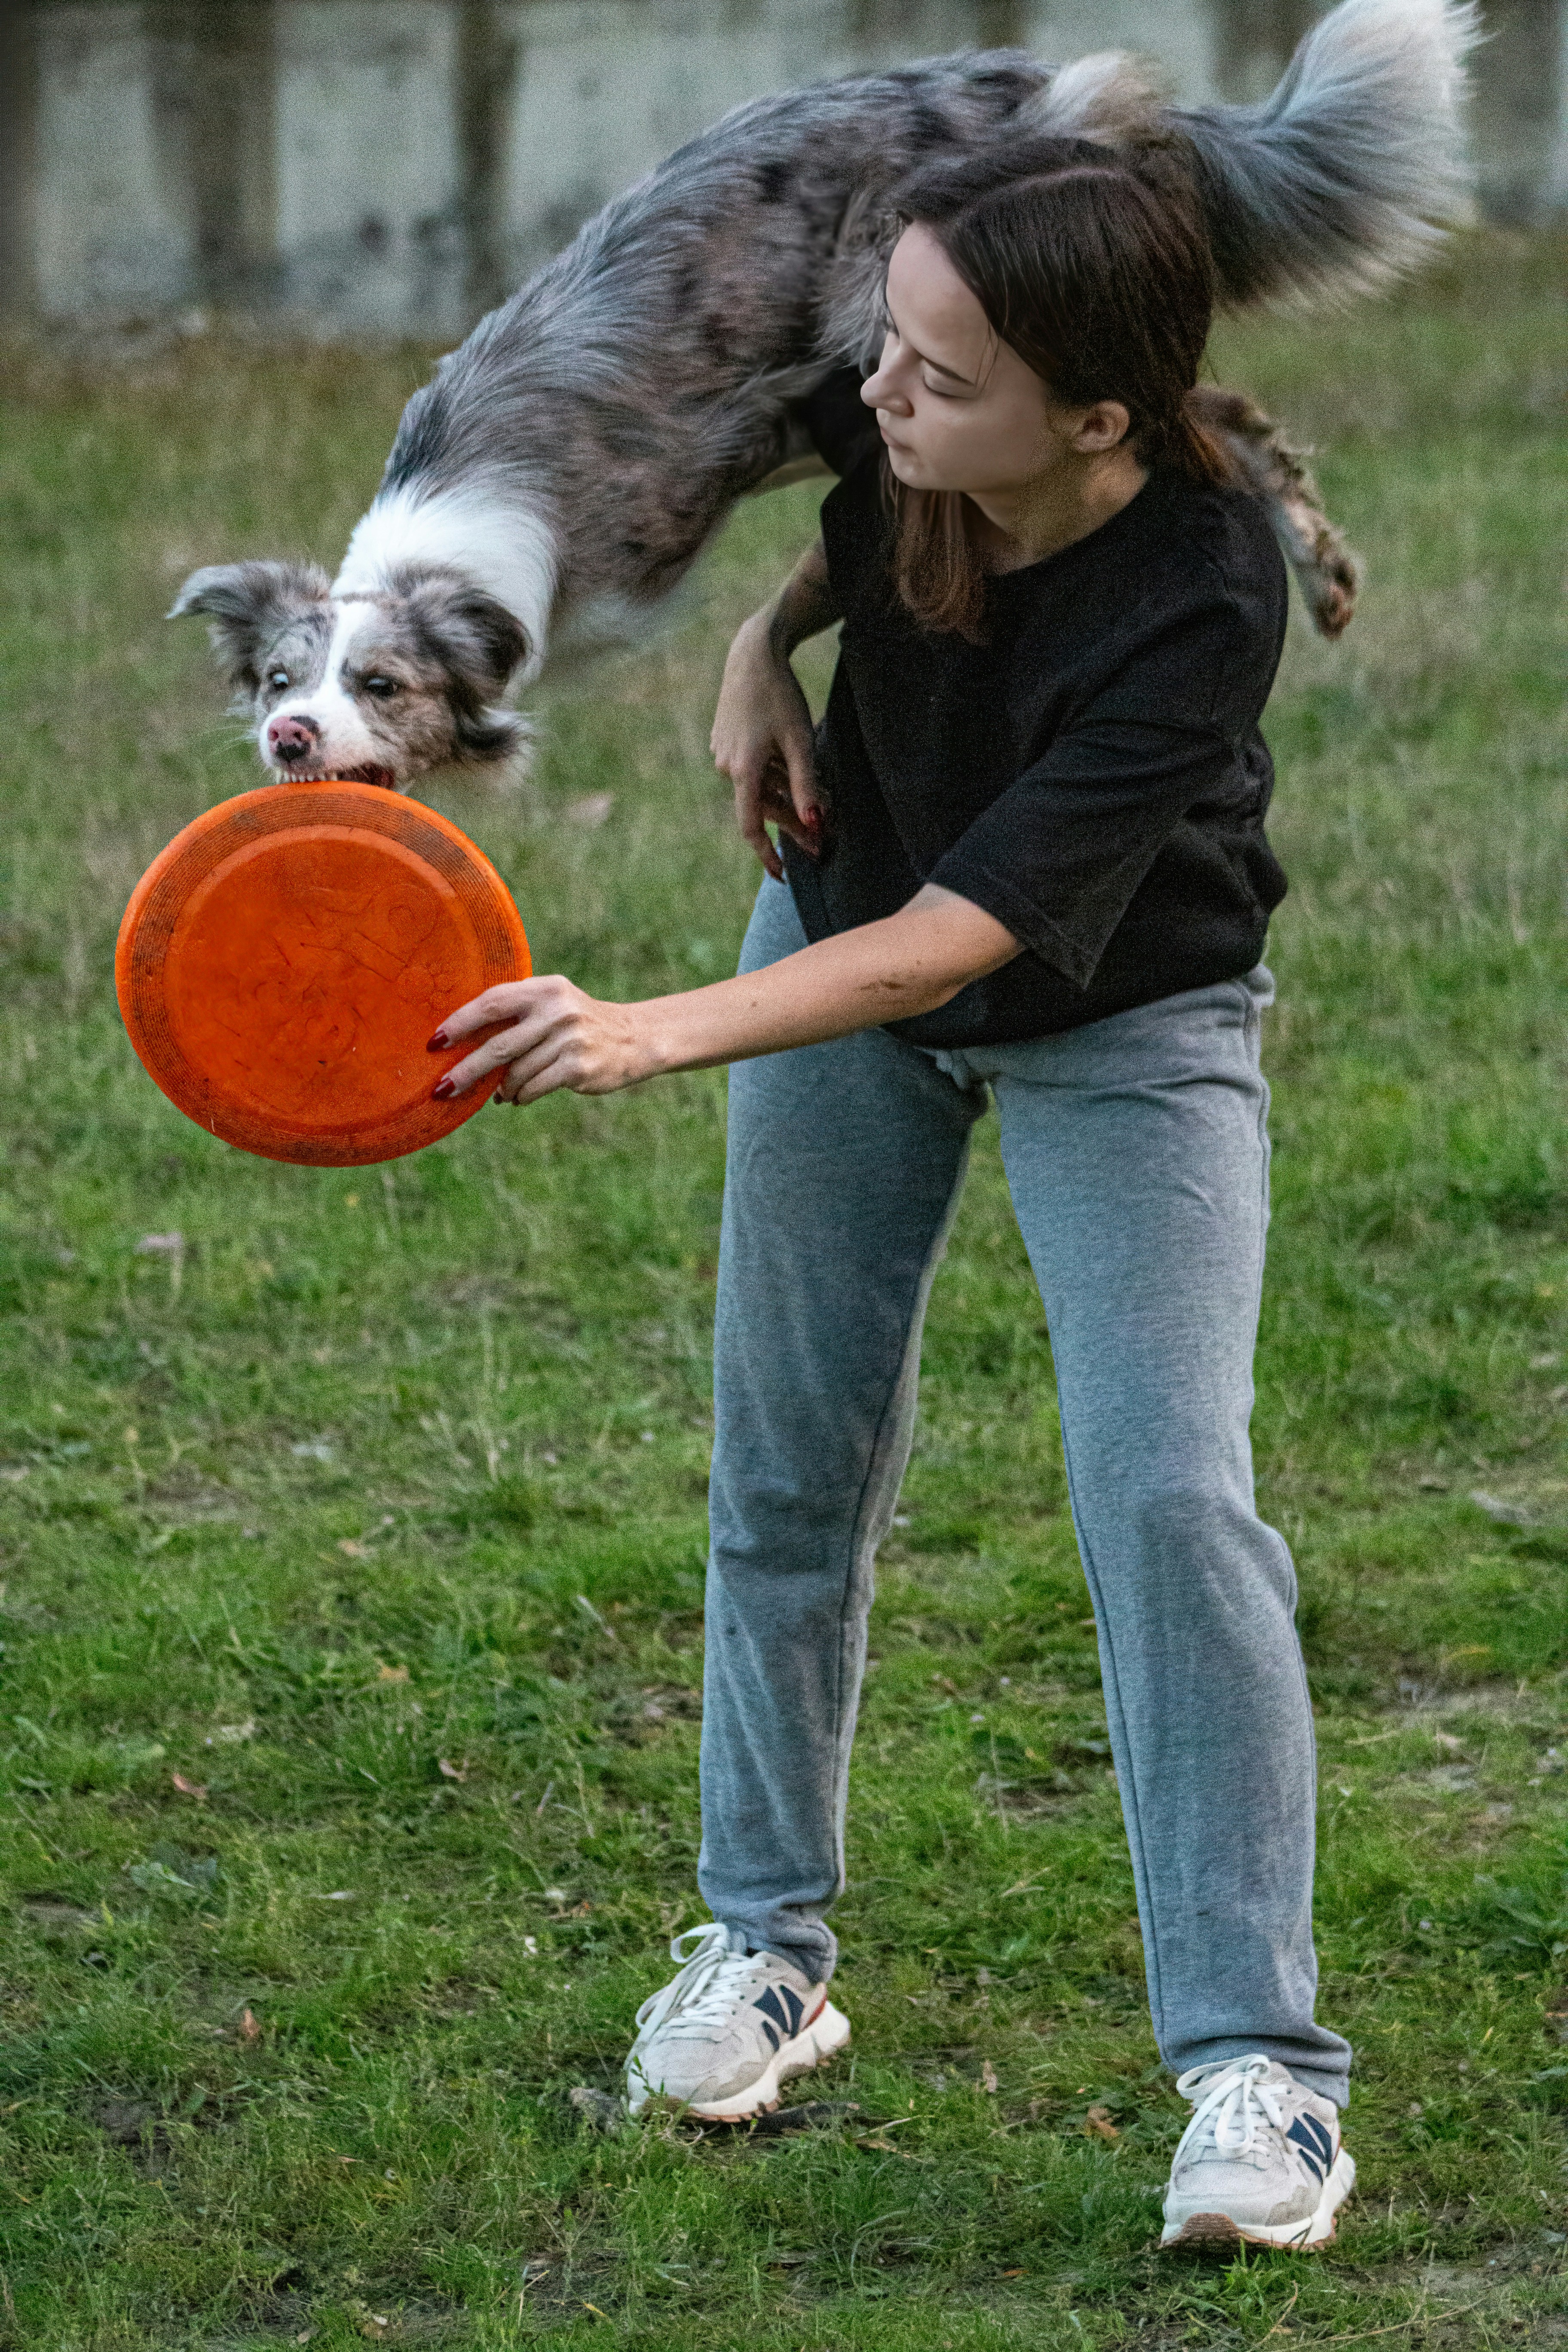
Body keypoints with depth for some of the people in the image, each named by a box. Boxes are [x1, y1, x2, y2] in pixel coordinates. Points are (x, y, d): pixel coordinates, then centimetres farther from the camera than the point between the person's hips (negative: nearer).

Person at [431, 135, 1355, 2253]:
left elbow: (958, 940, -39)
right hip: (843, 925, 5)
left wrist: (654, 1036, -49)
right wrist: (759, 652, -13)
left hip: (1123, 1023, -5)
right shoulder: (884, 433, -22)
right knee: (794, 1465, 8)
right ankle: (766, 1951, 25)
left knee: (1169, 1496, -16)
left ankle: (1259, 2059, -8)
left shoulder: (1202, 604, -36)